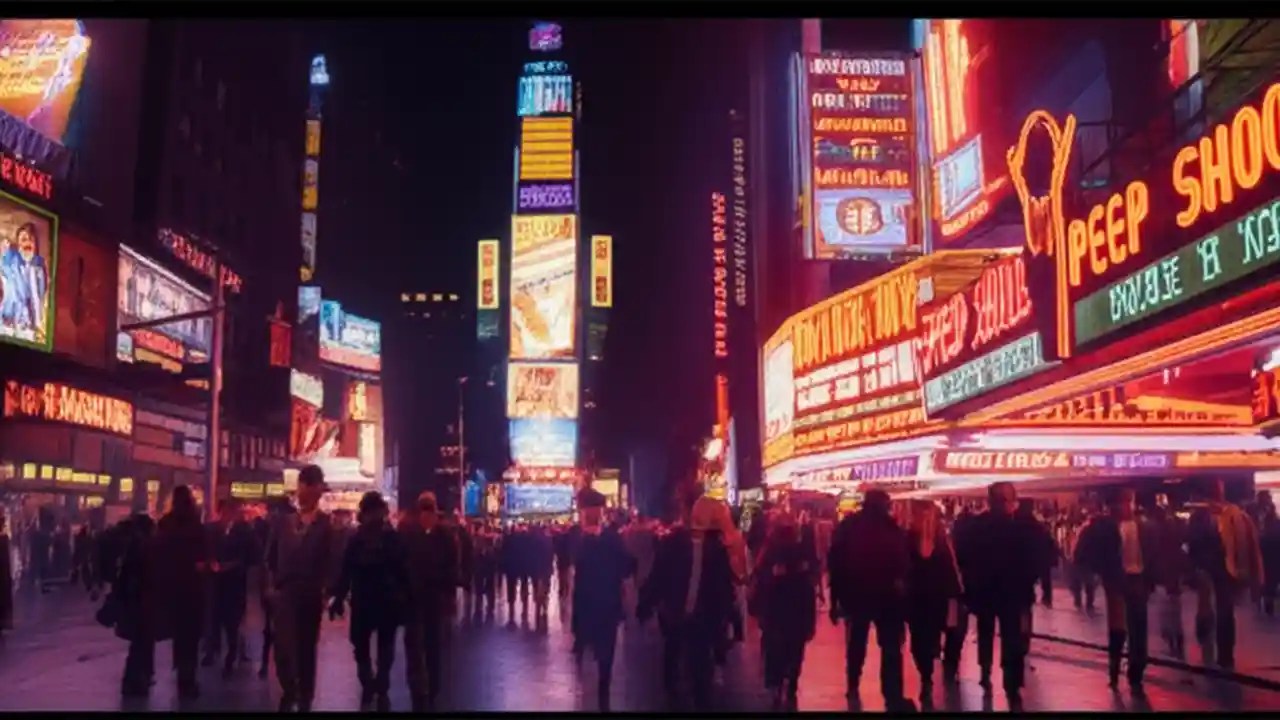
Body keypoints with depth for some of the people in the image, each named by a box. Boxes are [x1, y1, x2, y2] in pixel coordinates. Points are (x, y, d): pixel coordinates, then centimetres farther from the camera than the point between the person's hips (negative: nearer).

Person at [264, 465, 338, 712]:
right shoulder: (283, 521, 6)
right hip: (284, 593, 1)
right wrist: (272, 585, 8)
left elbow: (331, 563, -4)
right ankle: (289, 691, 15)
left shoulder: (326, 525, -3)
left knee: (306, 649, 9)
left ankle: (304, 700, 23)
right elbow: (271, 557, 12)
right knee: (283, 648, -9)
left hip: (311, 596, -1)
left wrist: (324, 592, -8)